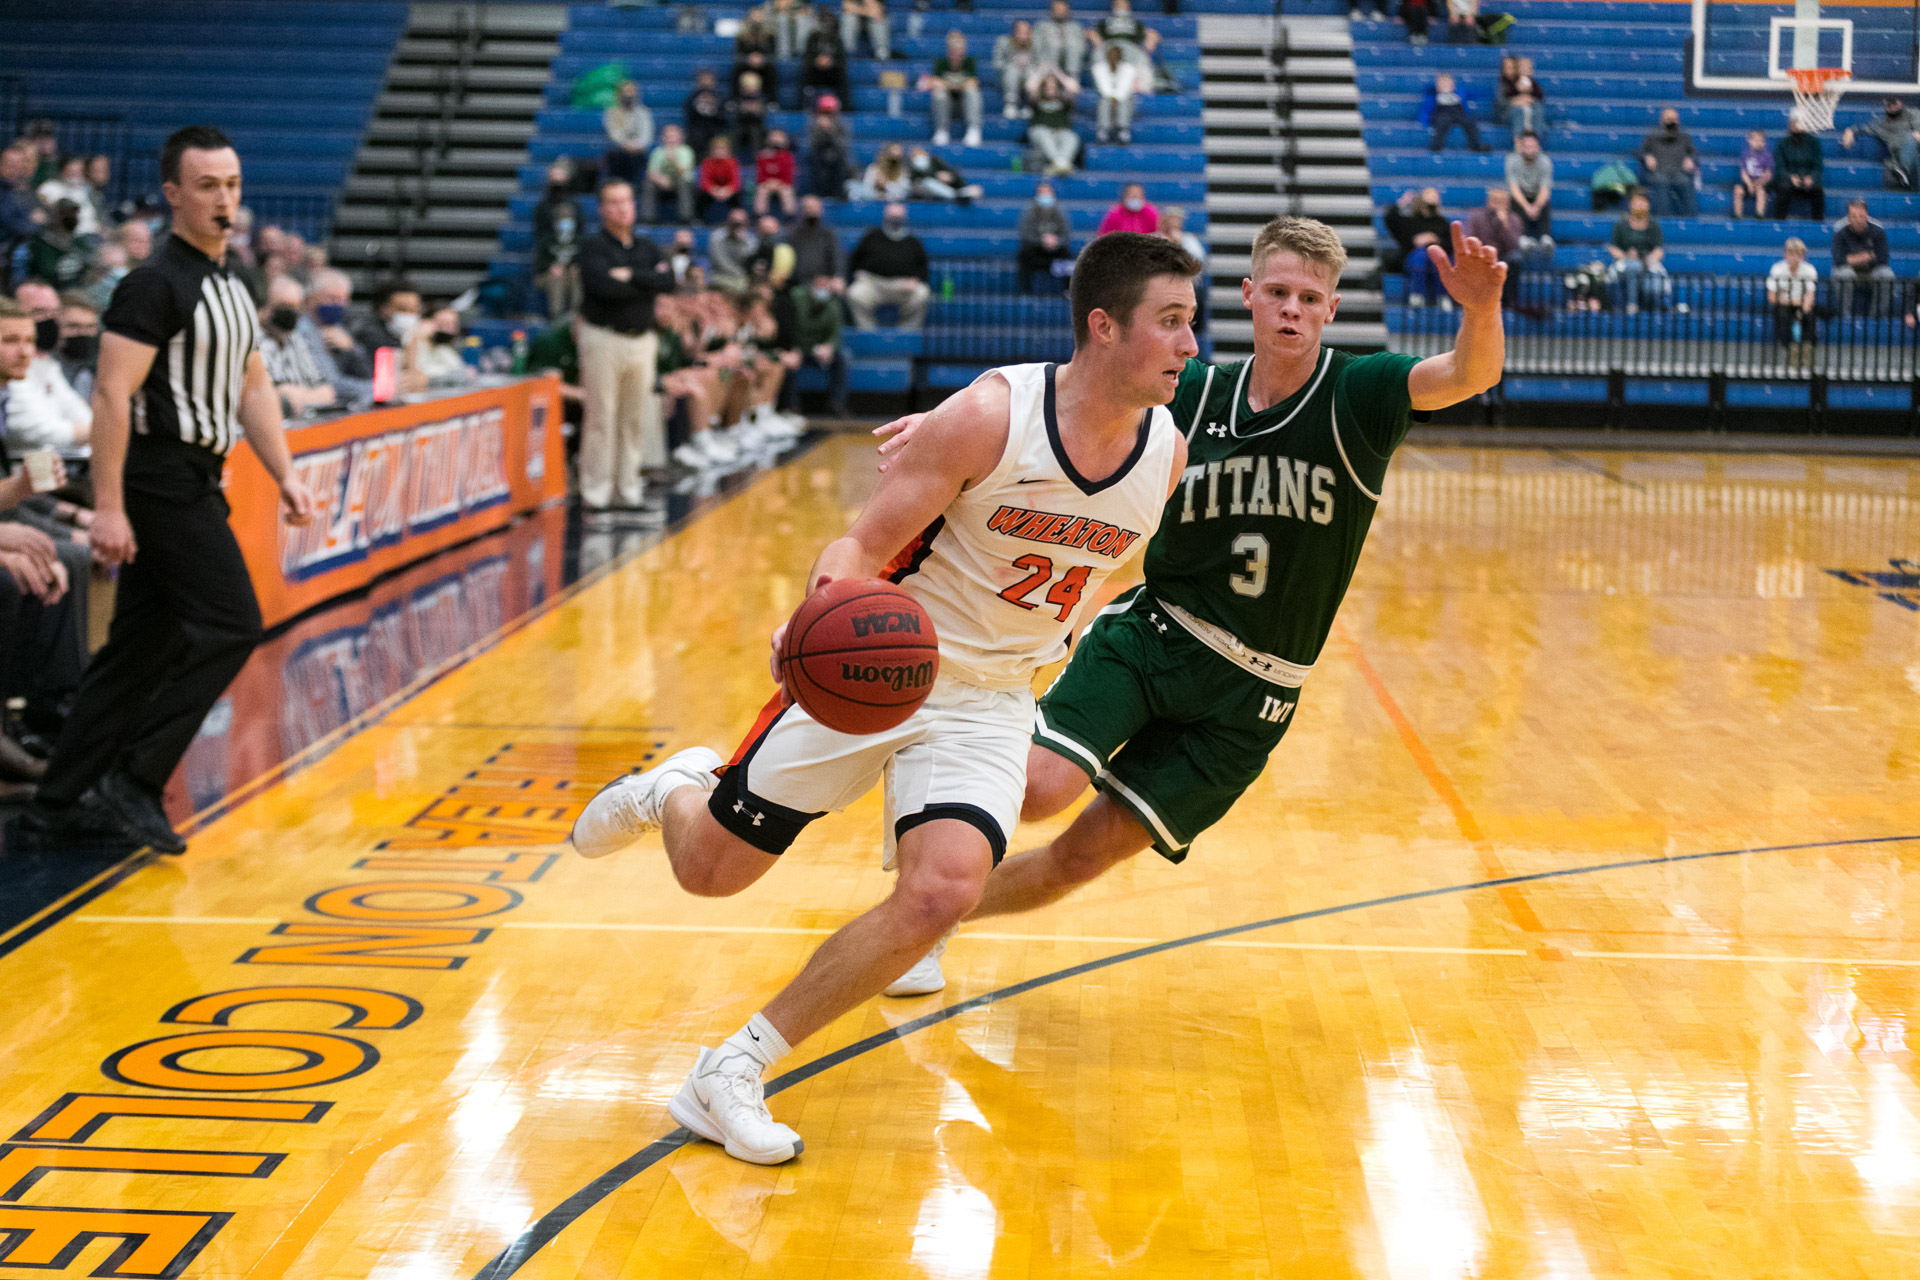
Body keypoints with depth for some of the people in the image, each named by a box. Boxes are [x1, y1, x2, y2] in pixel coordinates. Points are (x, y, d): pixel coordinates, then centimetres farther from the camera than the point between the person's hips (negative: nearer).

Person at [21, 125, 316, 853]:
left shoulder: (231, 288, 16)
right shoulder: (156, 285, -12)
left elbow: (253, 389, 21)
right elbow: (111, 395, -18)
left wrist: (285, 477, 12)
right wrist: (108, 507, -23)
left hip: (195, 484, 9)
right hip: (164, 480, -9)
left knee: (140, 648, 9)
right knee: (230, 625, -12)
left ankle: (62, 803, 14)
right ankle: (132, 782, -6)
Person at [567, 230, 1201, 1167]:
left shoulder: (1165, 455, -6)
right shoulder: (989, 415, -22)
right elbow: (866, 544, -20)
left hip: (990, 701, 4)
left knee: (943, 891, -21)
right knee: (710, 870, 4)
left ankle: (730, 1075, -6)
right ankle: (676, 790, 44)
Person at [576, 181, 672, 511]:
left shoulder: (646, 247, 13)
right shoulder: (594, 246, -4)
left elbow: (667, 281, -3)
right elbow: (603, 286, -21)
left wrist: (631, 276, -14)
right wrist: (648, 284, -8)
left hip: (642, 339, 5)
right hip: (603, 338, -5)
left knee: (635, 417, 7)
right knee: (601, 417, -5)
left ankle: (629, 486, 15)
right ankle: (595, 491, 0)